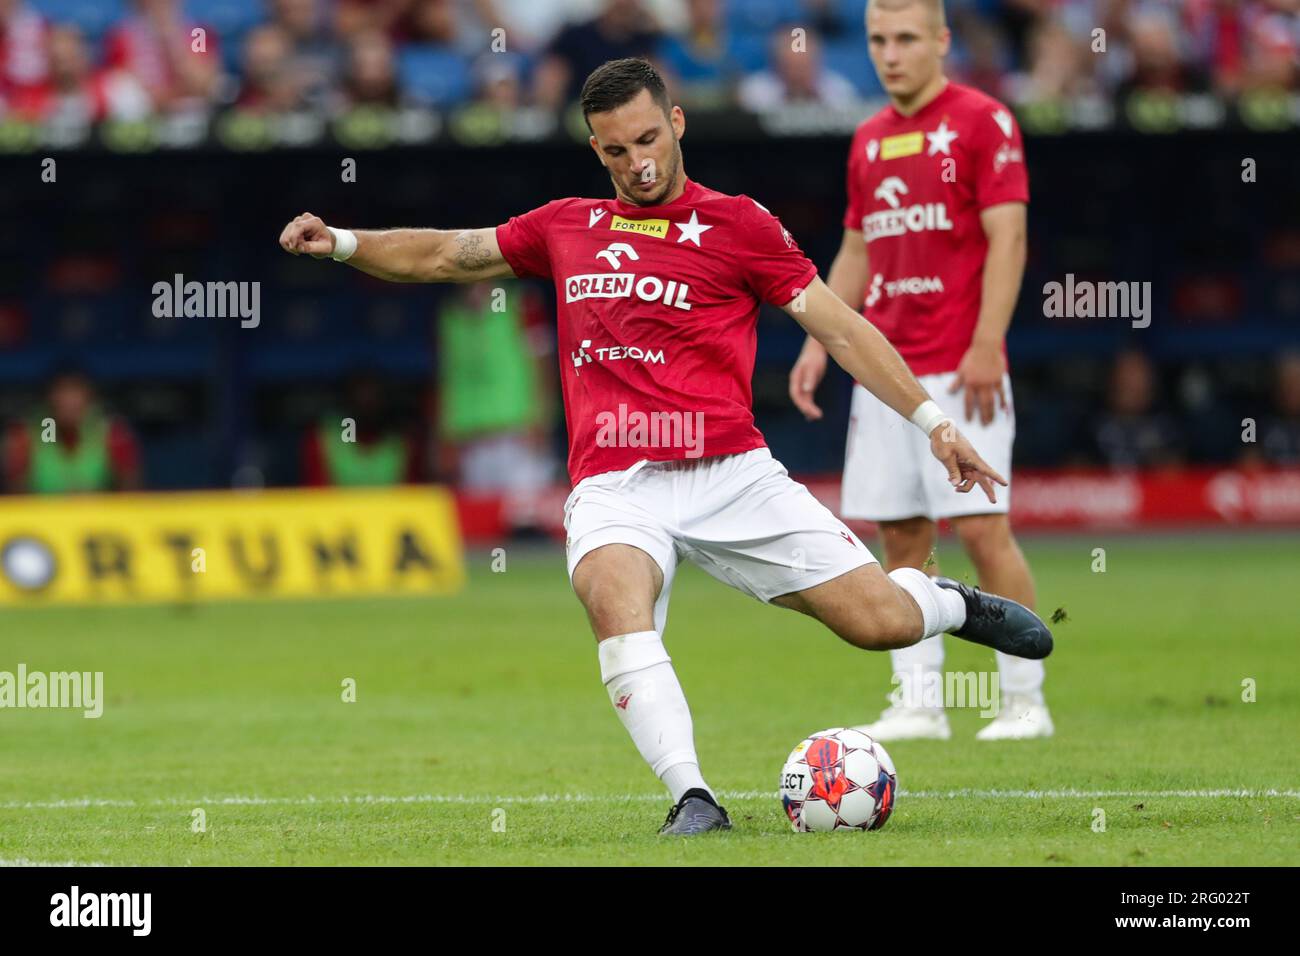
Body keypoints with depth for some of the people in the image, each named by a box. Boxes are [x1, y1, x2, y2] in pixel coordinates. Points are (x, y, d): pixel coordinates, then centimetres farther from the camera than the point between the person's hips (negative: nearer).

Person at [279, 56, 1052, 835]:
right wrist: (342, 242, 11)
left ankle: (949, 602, 31)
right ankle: (692, 797, -34)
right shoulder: (568, 228, 16)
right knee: (616, 598, -33)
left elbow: (839, 328, 4)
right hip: (616, 488, 1)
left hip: (730, 475, -1)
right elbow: (444, 256, 25)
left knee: (881, 622, -7)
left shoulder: (736, 223, 5)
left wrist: (933, 421, -1)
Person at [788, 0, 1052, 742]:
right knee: (902, 537, 4)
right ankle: (917, 704, 8)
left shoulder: (983, 122, -4)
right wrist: (820, 343, 13)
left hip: (959, 370, -6)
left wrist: (986, 346, -18)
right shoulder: (870, 140, 16)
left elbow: (1007, 238, -10)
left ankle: (1025, 701, -1)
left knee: (983, 529, -8)